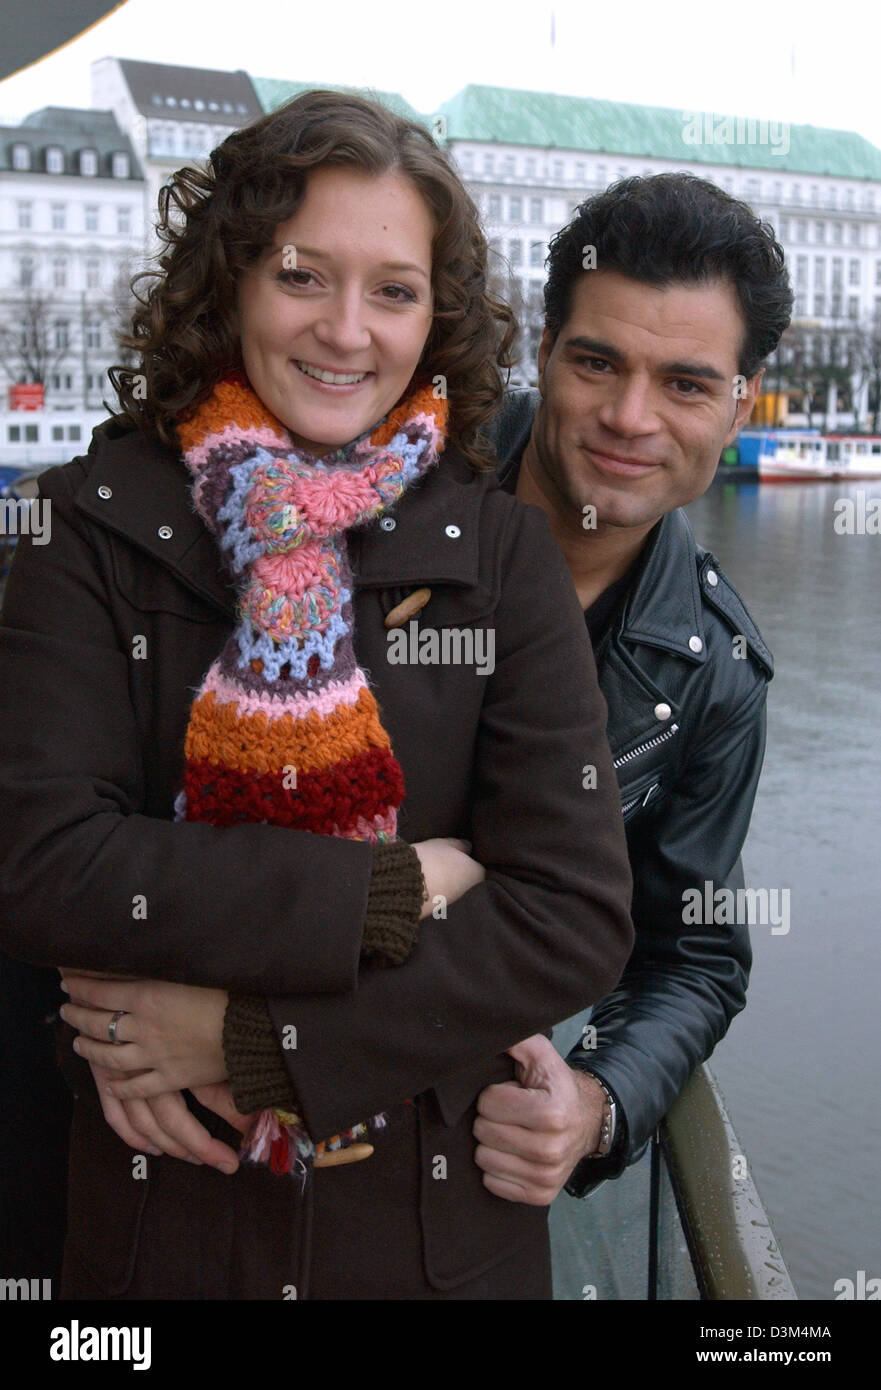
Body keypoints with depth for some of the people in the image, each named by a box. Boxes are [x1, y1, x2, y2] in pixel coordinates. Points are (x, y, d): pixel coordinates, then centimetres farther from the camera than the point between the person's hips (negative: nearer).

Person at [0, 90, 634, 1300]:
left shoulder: (500, 549, -7)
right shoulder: (101, 521, -7)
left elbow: (576, 919, -13)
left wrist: (252, 1040, -17)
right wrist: (388, 890, -20)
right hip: (156, 1212, 0)